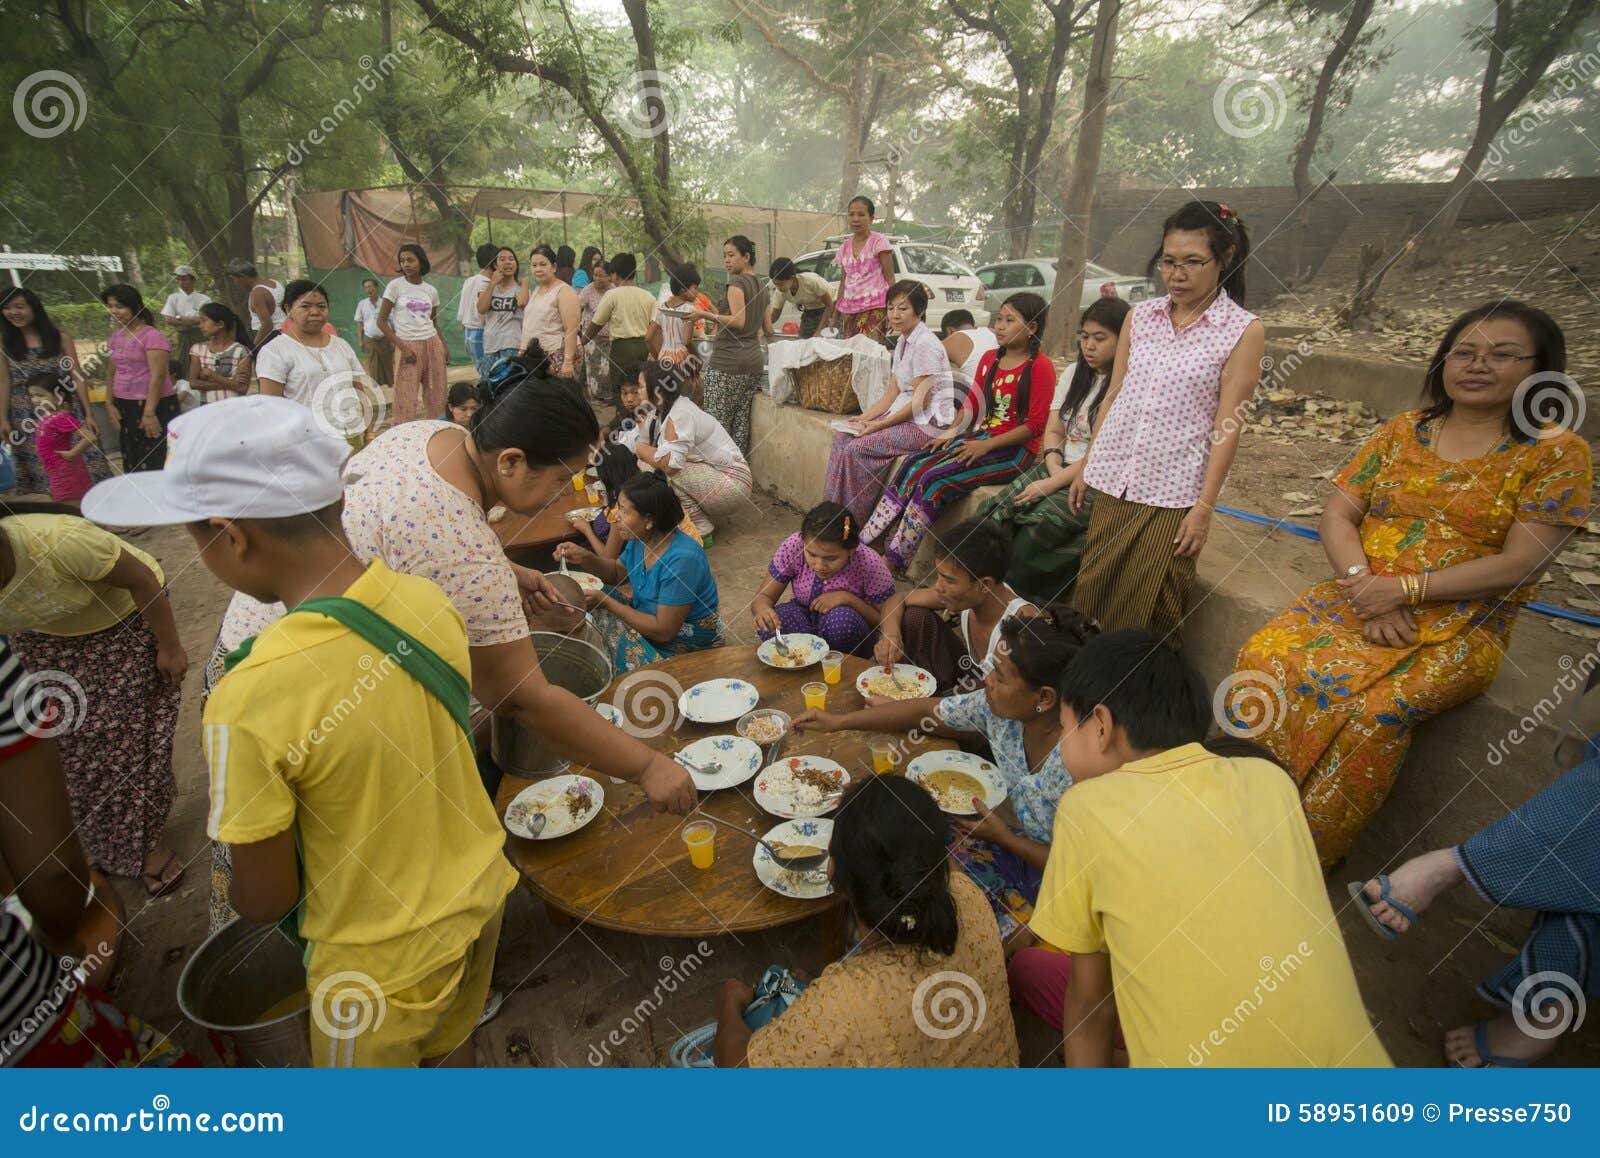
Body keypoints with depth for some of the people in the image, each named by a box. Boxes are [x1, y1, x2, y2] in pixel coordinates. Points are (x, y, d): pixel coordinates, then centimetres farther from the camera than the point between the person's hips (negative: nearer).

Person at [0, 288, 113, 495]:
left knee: (82, 462, -5)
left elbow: (77, 378, 1)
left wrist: (88, 414, -5)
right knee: (40, 471, 4)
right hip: (27, 419, 1)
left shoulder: (61, 338, 3)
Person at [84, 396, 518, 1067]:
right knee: (449, 1048, 33)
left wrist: (234, 893, 3)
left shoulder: (248, 702, -33)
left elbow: (266, 899, -18)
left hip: (382, 958, -4)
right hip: (478, 894, 5)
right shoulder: (428, 601, -17)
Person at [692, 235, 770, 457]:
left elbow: (738, 321, -16)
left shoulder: (737, 281, -5)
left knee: (718, 424, -6)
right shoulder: (761, 286, 19)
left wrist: (706, 315, -16)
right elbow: (768, 328, 23)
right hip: (754, 362, 8)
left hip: (728, 363, -8)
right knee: (741, 424, 7)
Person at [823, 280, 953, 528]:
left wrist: (878, 425, -19)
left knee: (858, 448, -22)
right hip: (906, 414, 9)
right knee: (842, 438, -5)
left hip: (928, 422, -9)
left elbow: (920, 401, -19)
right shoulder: (902, 341, 14)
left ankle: (854, 525, -10)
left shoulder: (925, 344, -15)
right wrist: (864, 418, 2)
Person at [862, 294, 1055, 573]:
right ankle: (865, 541, -15)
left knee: (936, 479, -26)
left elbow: (1036, 425, -13)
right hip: (979, 438, 7)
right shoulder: (989, 359, 13)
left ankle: (894, 561, -22)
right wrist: (952, 432, 1)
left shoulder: (1040, 367, -9)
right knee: (913, 466, -14)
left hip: (1015, 450, -7)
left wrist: (986, 445, -18)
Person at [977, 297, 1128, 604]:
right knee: (997, 514, -17)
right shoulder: (1075, 374, 13)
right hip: (1059, 467, 7)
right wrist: (1054, 469, -6)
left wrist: (1053, 484, -16)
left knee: (1032, 531, -28)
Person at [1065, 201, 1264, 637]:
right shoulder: (1140, 316, 8)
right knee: (1090, 597, 8)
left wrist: (1204, 508, -11)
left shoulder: (1243, 330, -4)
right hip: (1112, 483, 4)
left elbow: (1227, 425, -7)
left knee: (1147, 615, 1)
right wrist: (1085, 464, 12)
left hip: (1173, 494, -4)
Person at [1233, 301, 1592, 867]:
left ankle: (1309, 854, -14)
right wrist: (1365, 586, -13)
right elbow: (1338, 514, 4)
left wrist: (1404, 589, -17)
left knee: (1373, 710, -32)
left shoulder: (1556, 453, 0)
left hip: (1460, 625, -3)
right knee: (1262, 656, -24)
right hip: (1359, 599, 4)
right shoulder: (1402, 432, 11)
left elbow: (1519, 564, -9)